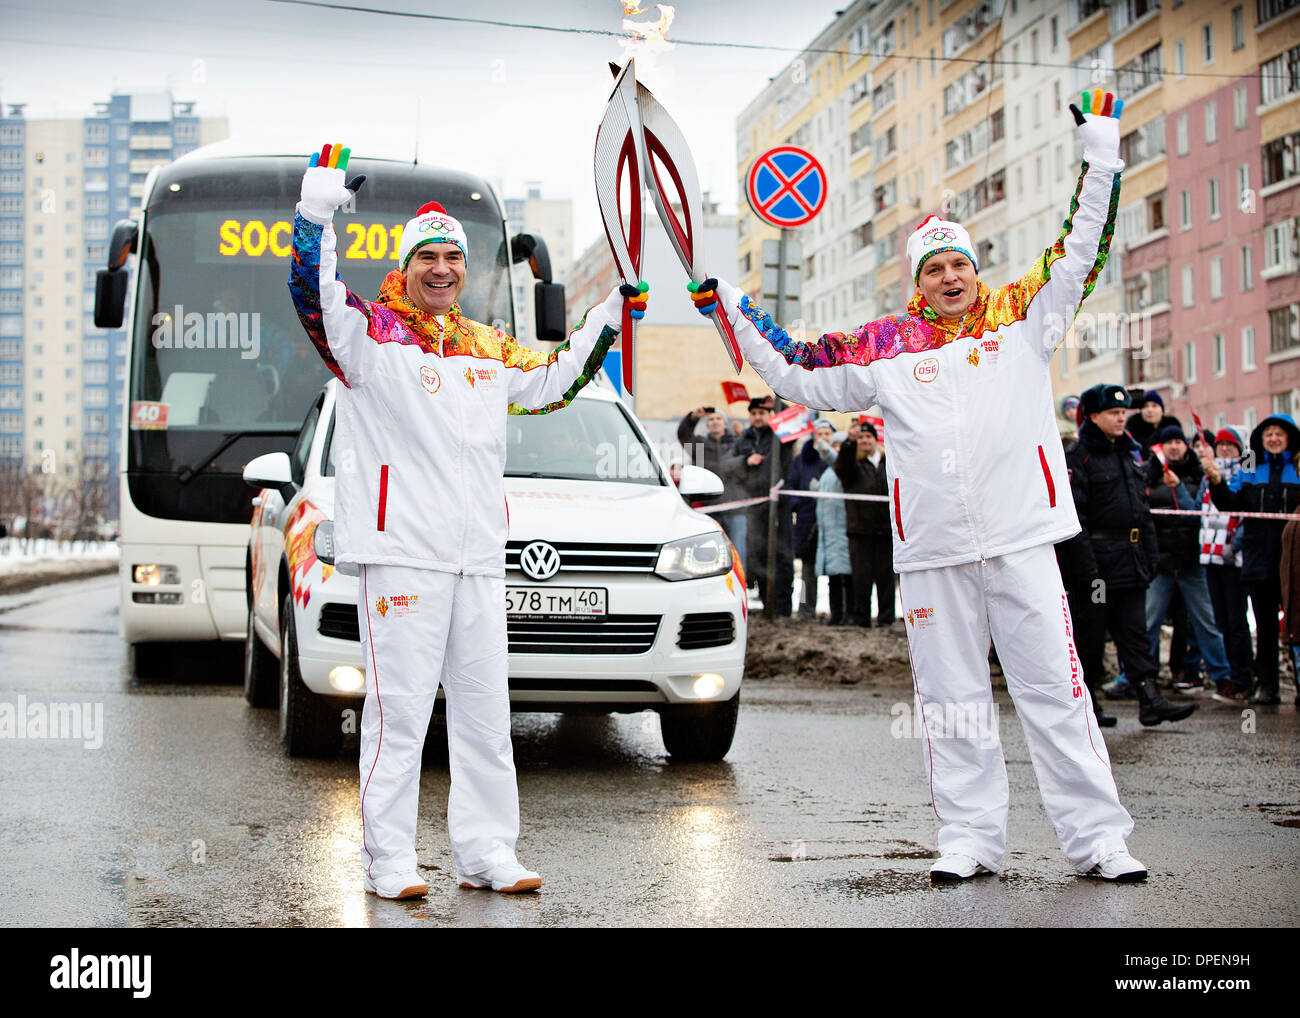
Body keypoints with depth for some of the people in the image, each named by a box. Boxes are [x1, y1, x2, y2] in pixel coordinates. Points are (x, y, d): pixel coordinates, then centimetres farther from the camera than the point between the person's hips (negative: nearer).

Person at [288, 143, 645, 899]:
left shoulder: (489, 348, 18)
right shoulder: (371, 333, 1)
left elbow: (551, 384, 29)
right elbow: (316, 298, -16)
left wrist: (609, 318, 24)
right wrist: (317, 213, -27)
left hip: (480, 558, 6)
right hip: (400, 553, -6)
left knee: (484, 710, 9)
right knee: (399, 710, -6)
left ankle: (487, 852, 17)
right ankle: (390, 860, 1)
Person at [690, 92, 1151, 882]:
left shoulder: (1023, 319, 8)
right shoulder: (886, 347, 8)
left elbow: (1083, 248, 13)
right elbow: (797, 374, 17)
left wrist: (1102, 150, 12)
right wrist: (730, 311, 16)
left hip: (1020, 538, -1)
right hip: (931, 549, 1)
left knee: (1054, 686, 0)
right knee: (952, 696, 6)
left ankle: (1099, 836, 4)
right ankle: (970, 837, 15)